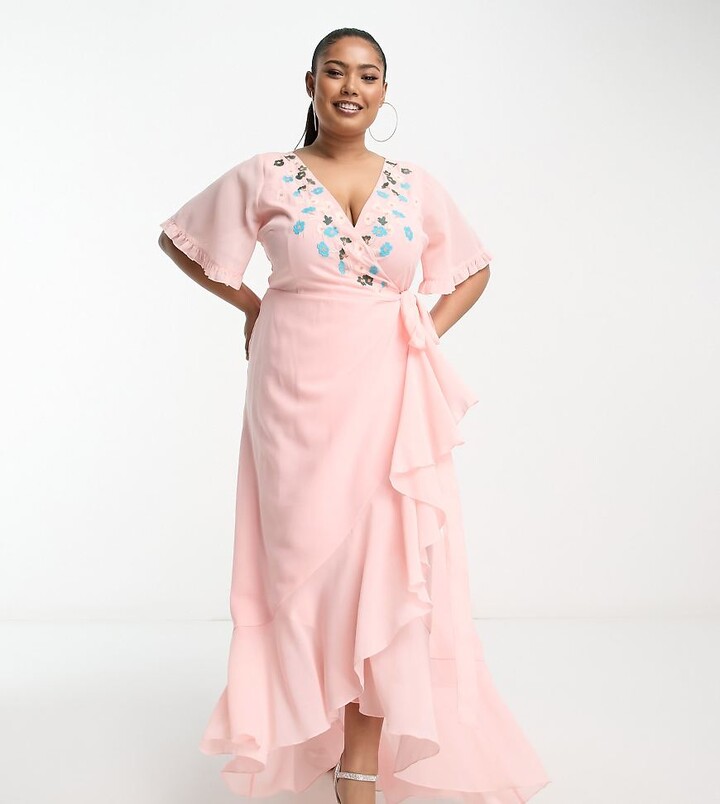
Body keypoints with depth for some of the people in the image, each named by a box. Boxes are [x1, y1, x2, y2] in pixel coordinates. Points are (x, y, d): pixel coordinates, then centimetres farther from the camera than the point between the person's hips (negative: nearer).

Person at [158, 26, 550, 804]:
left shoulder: (416, 185, 7)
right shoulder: (263, 177, 1)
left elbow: (473, 269, 19)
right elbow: (179, 238, 13)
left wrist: (426, 332, 4)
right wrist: (252, 305, 7)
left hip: (388, 401, 1)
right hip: (298, 397, -1)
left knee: (385, 569, -2)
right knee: (309, 559, 5)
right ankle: (318, 729, 21)